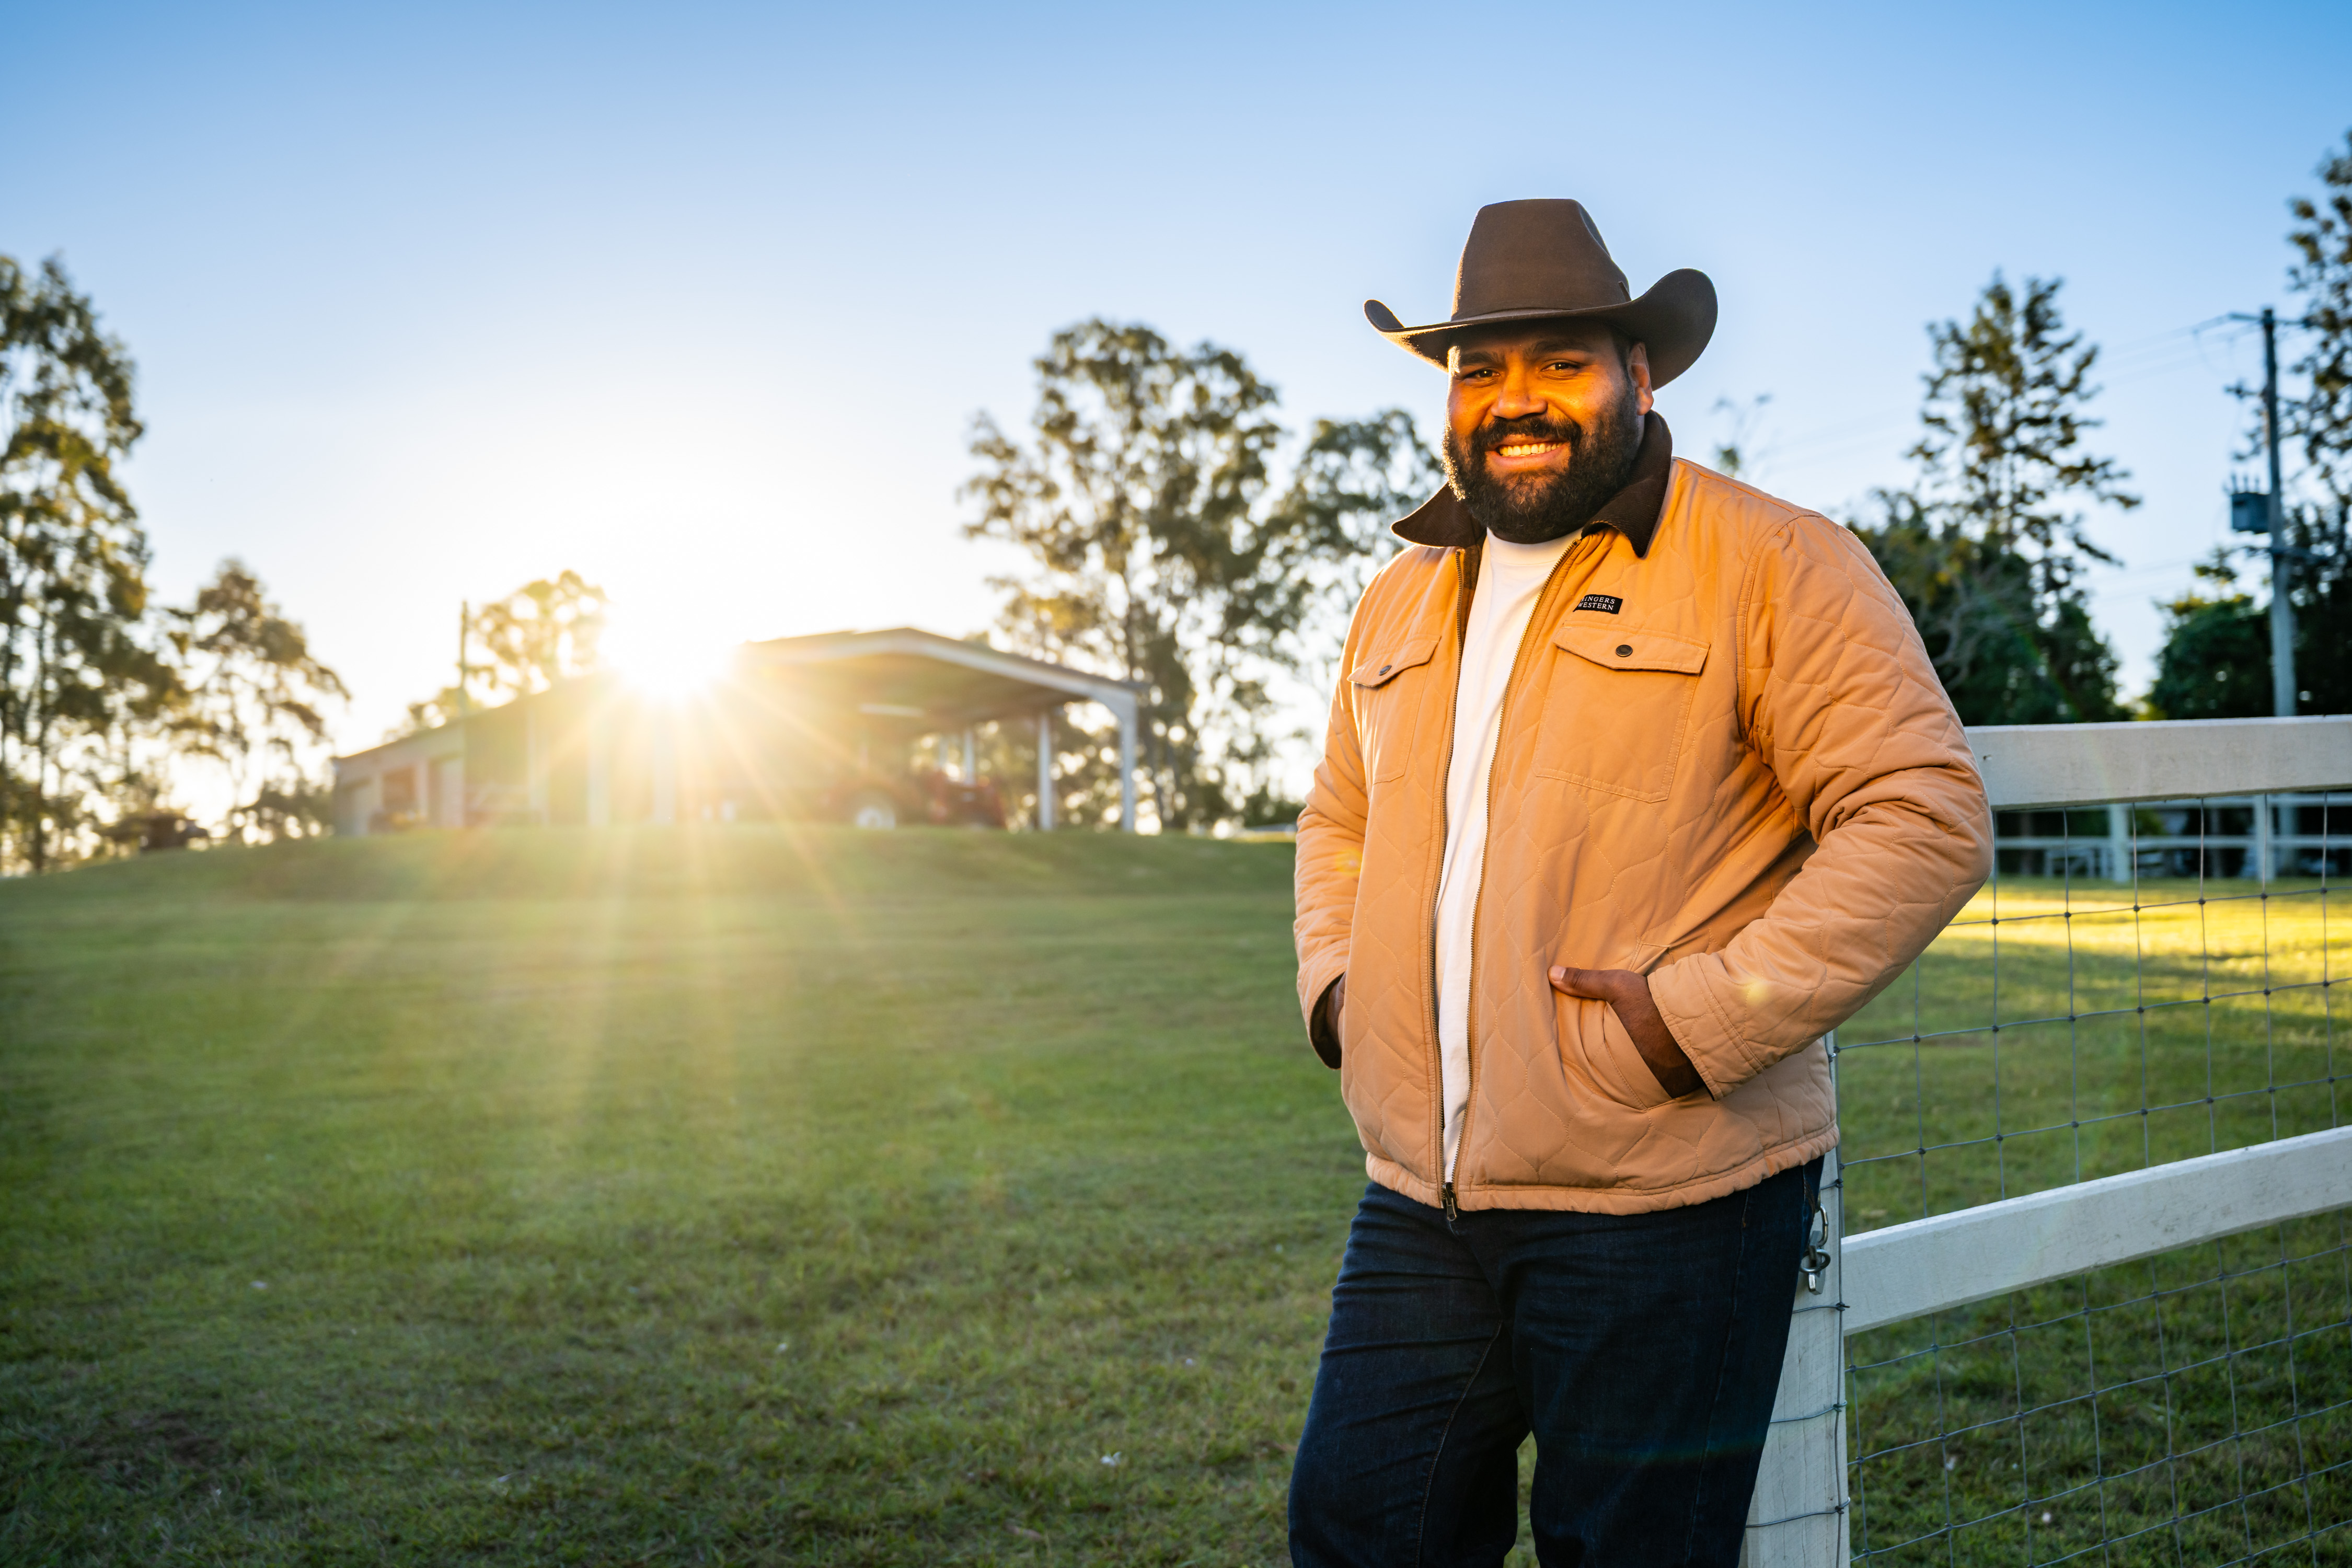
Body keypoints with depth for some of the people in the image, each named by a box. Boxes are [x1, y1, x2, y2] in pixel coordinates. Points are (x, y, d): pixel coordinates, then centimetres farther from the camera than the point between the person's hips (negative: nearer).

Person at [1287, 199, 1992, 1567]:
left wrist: (1705, 1017, -18)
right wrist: (1335, 982, 9)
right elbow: (1340, 818, 27)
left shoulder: (1773, 566, -5)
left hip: (1668, 1206, -5)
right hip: (1424, 1197, 6)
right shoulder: (1405, 596, 16)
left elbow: (1926, 817, -12)